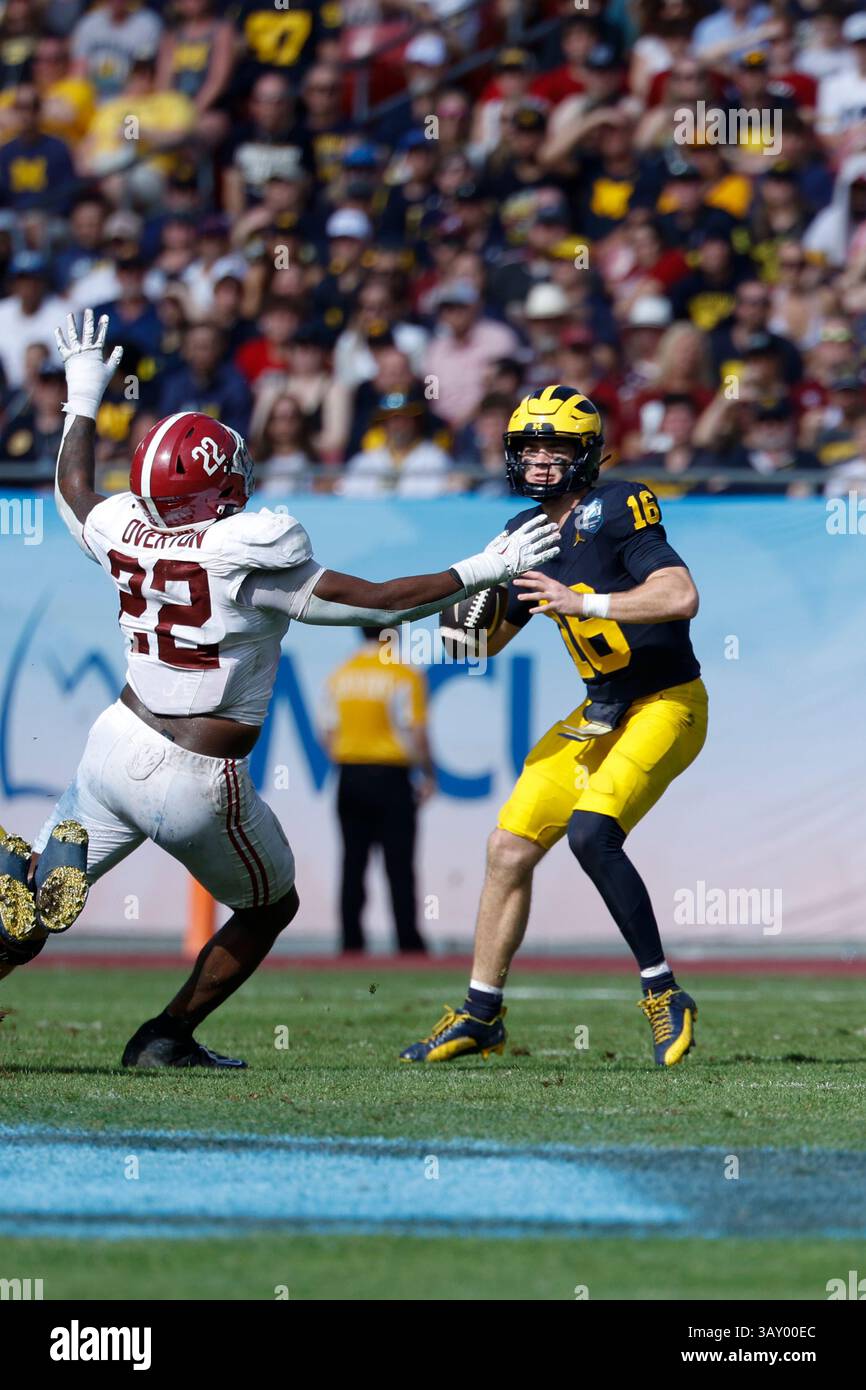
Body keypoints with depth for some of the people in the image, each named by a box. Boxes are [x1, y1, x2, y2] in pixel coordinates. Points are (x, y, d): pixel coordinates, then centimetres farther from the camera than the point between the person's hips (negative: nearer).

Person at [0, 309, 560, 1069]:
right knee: (271, 908, 22)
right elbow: (374, 601, -15)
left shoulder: (125, 534, -4)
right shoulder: (246, 557, -20)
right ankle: (167, 1036, 18)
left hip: (118, 745, 5)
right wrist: (482, 571, -6)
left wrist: (84, 400, 35)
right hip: (197, 783, -5)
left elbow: (74, 491, 21)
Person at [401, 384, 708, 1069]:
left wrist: (583, 602, -30)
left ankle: (665, 997, -14)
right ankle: (480, 1015, 16)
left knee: (591, 832, -27)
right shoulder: (530, 532, 9)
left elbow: (681, 597, -27)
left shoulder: (617, 510, -15)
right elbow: (490, 638, 18)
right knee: (510, 847, 4)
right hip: (600, 714, 8)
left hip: (667, 705, -8)